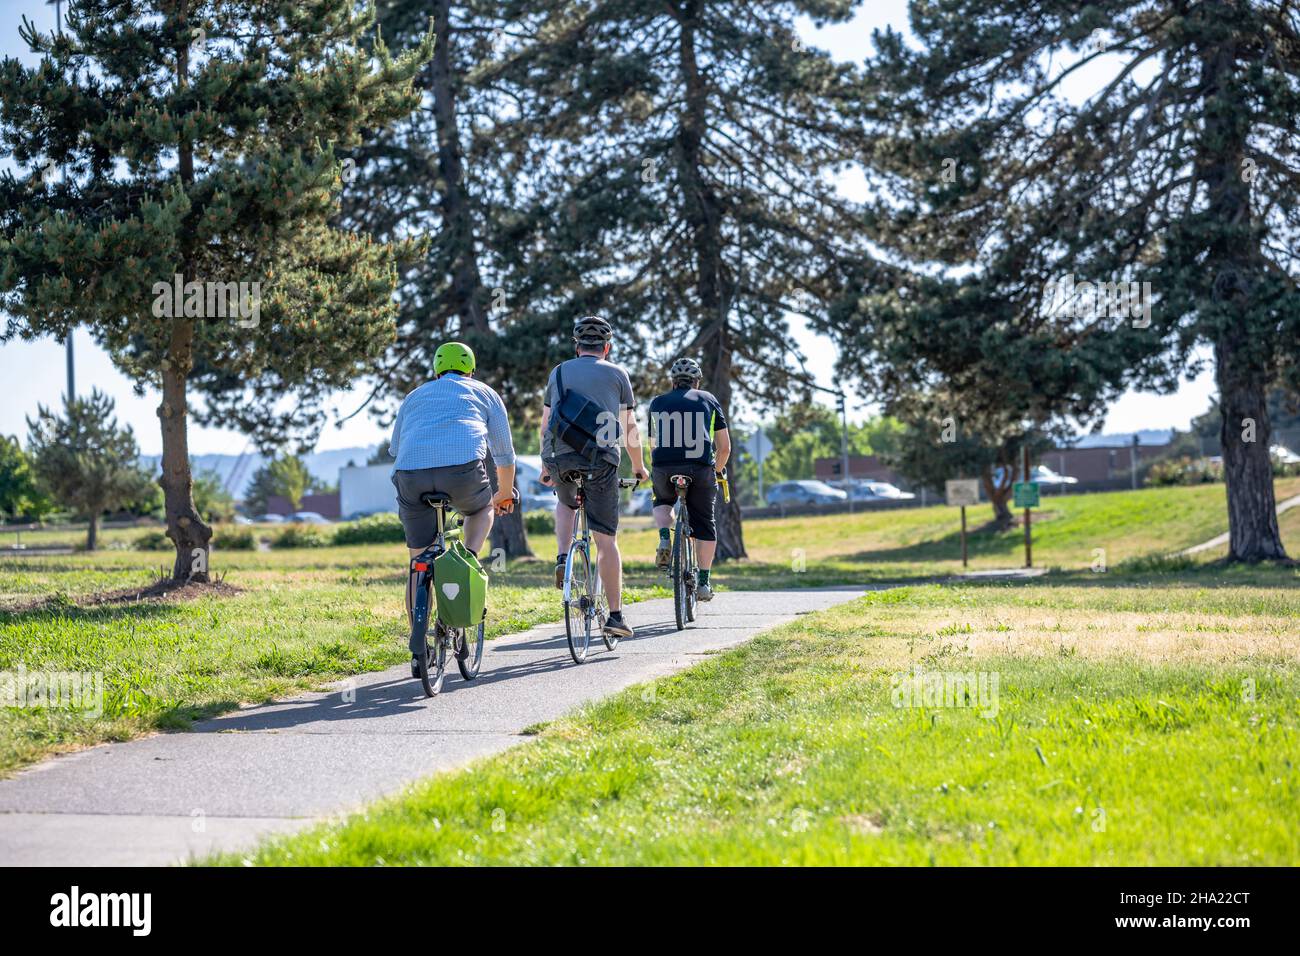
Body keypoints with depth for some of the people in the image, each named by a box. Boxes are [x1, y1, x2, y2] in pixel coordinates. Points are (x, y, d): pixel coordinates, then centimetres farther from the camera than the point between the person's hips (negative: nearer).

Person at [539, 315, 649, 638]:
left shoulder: (559, 372, 19)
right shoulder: (617, 374, 13)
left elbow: (545, 424, 21)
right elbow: (630, 428, 13)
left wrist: (546, 465, 32)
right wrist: (638, 466, 26)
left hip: (558, 456, 2)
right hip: (601, 457, -2)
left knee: (566, 502, 34)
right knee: (605, 539, 2)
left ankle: (563, 559, 10)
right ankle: (615, 615, 0)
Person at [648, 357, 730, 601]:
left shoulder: (657, 403, 21)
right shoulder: (708, 400, 19)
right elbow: (725, 447, 18)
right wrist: (716, 470, 34)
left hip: (664, 468, 1)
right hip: (700, 469, -1)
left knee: (662, 502, 32)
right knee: (704, 524, 14)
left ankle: (664, 541, 7)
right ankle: (704, 582, 13)